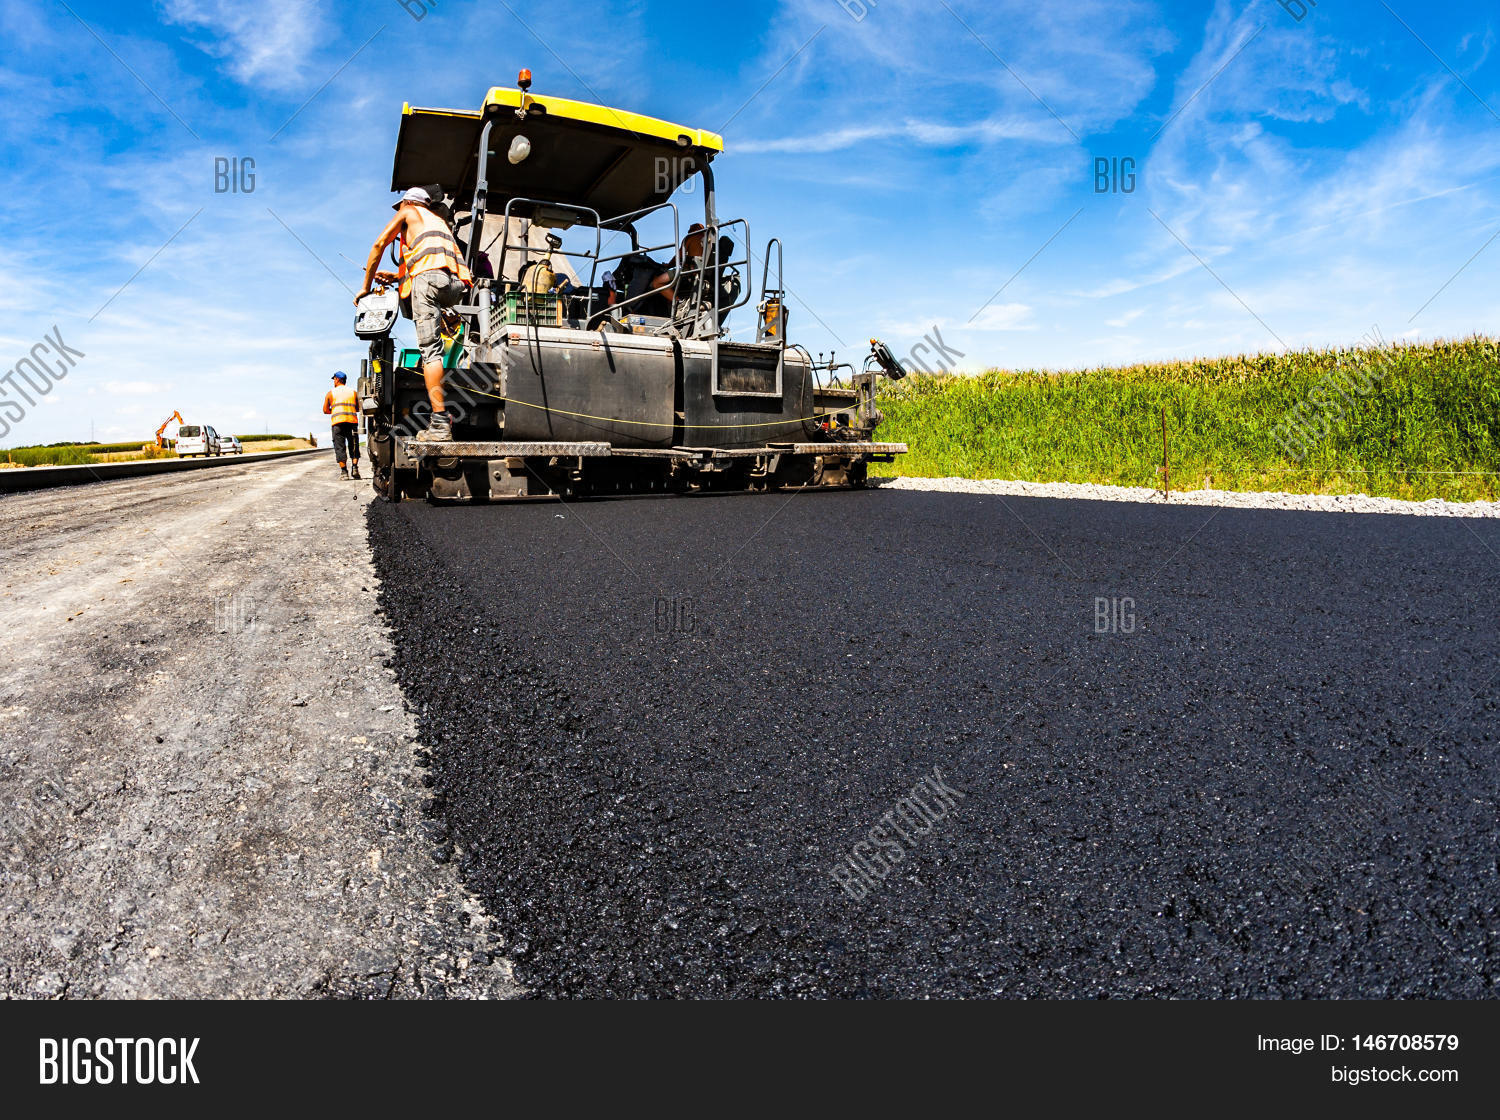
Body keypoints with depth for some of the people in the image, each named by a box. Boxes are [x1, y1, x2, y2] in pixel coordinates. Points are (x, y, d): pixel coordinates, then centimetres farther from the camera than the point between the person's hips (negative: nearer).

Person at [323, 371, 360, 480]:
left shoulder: (331, 392, 12)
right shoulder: (353, 392, 16)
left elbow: (325, 410, 11)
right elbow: (359, 408, 14)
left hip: (338, 422, -1)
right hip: (352, 421, 1)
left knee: (339, 447, 0)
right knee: (354, 446, 6)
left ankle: (343, 471, -8)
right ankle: (355, 468, -13)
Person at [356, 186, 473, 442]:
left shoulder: (408, 211, 24)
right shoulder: (438, 218, 42)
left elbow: (379, 245, 20)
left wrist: (366, 287, 25)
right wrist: (398, 278, 40)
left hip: (429, 275, -6)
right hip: (457, 283, 6)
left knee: (430, 349, -15)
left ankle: (440, 422, -26)